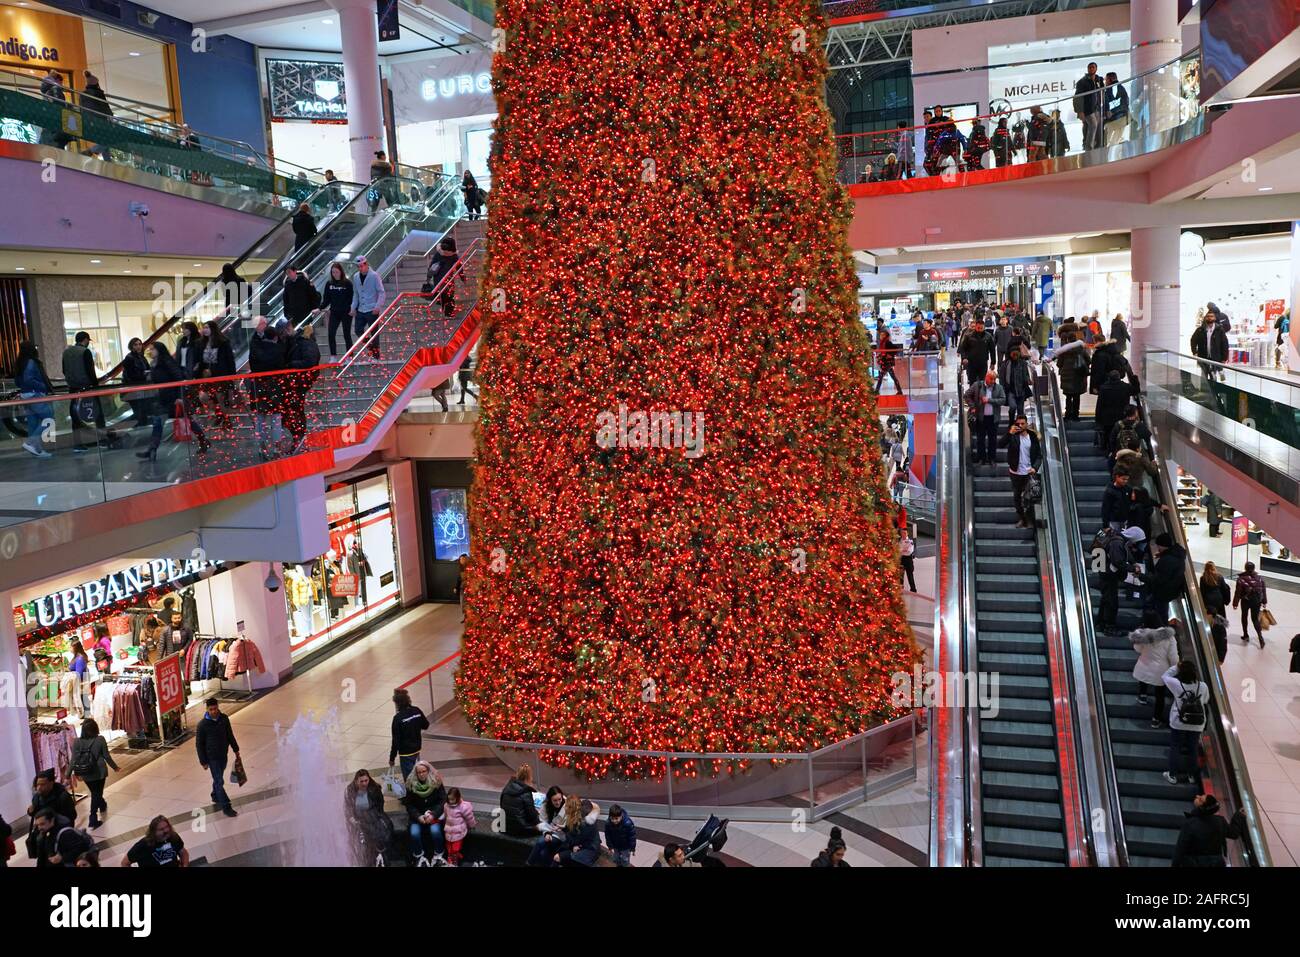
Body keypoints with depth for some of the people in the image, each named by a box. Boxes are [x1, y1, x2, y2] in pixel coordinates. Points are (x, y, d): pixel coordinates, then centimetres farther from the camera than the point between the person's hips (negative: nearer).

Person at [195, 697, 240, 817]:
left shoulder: (224, 719, -5)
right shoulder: (203, 724, -17)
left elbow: (230, 735, 9)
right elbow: (199, 744, -10)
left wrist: (236, 750, 12)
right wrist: (203, 761, -9)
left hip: (224, 755, 5)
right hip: (212, 757, -5)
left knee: (218, 779, 22)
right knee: (219, 782, -3)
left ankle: (216, 798, 44)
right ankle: (226, 807, 1)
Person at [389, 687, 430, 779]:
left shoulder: (398, 718, -22)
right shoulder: (416, 711, -7)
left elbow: (396, 741, -18)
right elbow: (426, 726, 7)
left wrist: (392, 758, -9)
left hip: (405, 753, -6)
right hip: (417, 749, 6)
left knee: (409, 778, 4)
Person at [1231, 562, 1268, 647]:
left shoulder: (1241, 579, -19)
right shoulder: (1259, 578, -7)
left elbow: (1238, 592, -14)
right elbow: (1264, 590, 0)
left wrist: (1235, 603, -4)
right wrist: (1264, 602, 12)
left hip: (1246, 601, -2)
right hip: (1257, 601, 2)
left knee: (1244, 617, 20)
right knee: (1255, 619, 13)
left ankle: (1246, 636, 30)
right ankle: (1260, 636, -5)